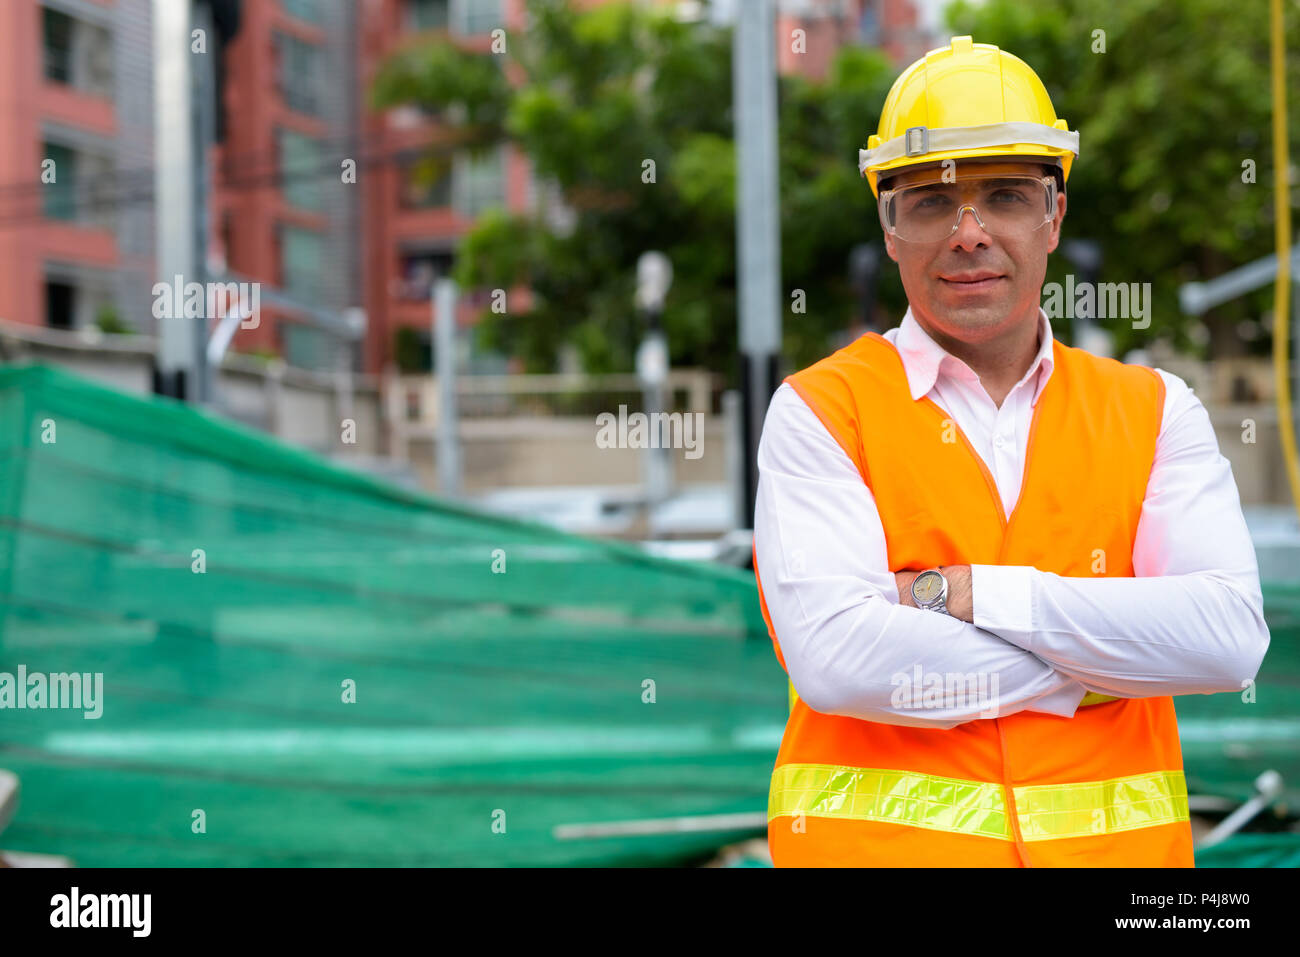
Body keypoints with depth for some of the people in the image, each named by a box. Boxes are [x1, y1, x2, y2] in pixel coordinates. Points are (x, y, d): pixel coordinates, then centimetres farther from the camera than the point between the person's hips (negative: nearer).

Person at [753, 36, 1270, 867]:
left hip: (1120, 844, 3)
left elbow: (1230, 635, -9)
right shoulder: (821, 413, -2)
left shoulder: (1154, 412, 6)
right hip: (880, 843, -2)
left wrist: (966, 596, -15)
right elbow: (836, 659, -17)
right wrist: (1114, 652, -10)